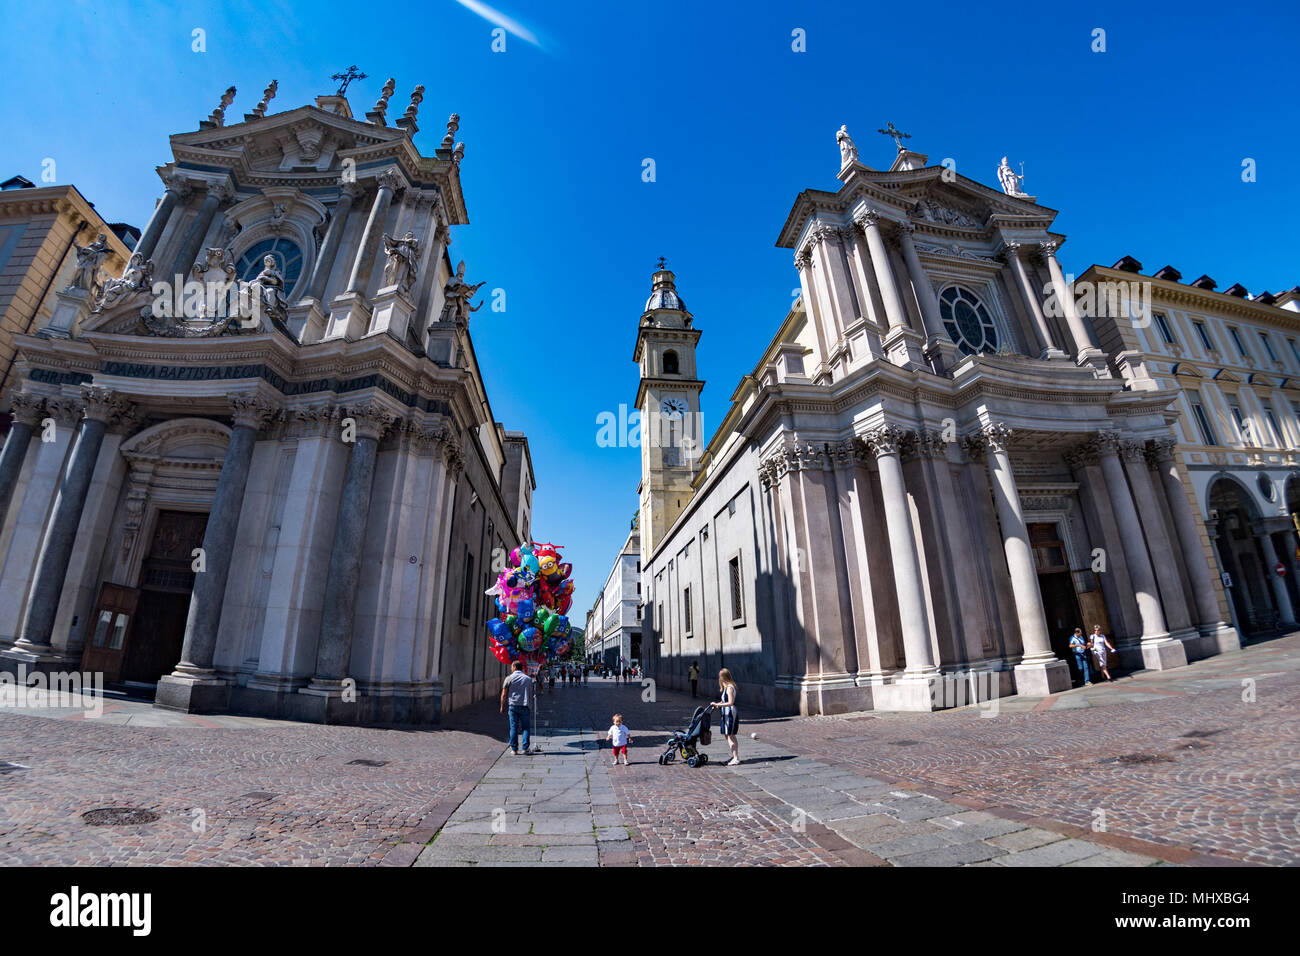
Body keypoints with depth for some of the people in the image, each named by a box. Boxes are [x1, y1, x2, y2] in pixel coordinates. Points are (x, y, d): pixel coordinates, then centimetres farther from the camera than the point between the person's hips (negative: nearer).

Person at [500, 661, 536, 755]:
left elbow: (504, 694, -3)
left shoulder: (509, 678, -1)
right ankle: (526, 748, 2)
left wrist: (502, 706, 6)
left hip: (513, 705, 0)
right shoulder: (528, 679, 5)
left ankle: (514, 749, 7)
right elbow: (531, 694, 8)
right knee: (526, 727, 7)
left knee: (513, 727, 6)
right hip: (525, 706, 0)